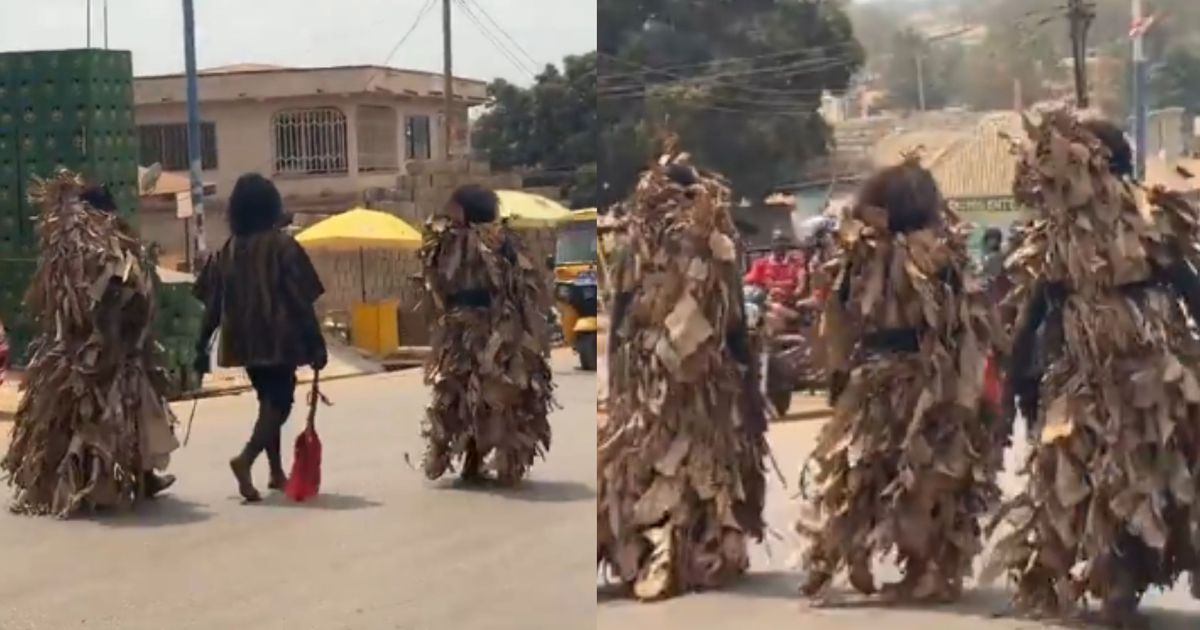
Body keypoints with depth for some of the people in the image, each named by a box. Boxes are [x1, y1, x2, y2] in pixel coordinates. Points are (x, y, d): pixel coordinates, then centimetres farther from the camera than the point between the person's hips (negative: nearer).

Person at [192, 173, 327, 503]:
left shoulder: (228, 250, 5)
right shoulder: (282, 246, -9)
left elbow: (213, 303, 5)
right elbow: (301, 300, -11)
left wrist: (202, 346, 11)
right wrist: (316, 342, -7)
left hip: (244, 340, 6)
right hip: (279, 338, -5)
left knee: (269, 400, 19)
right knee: (279, 401, -2)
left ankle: (277, 472, 22)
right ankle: (246, 458, -24)